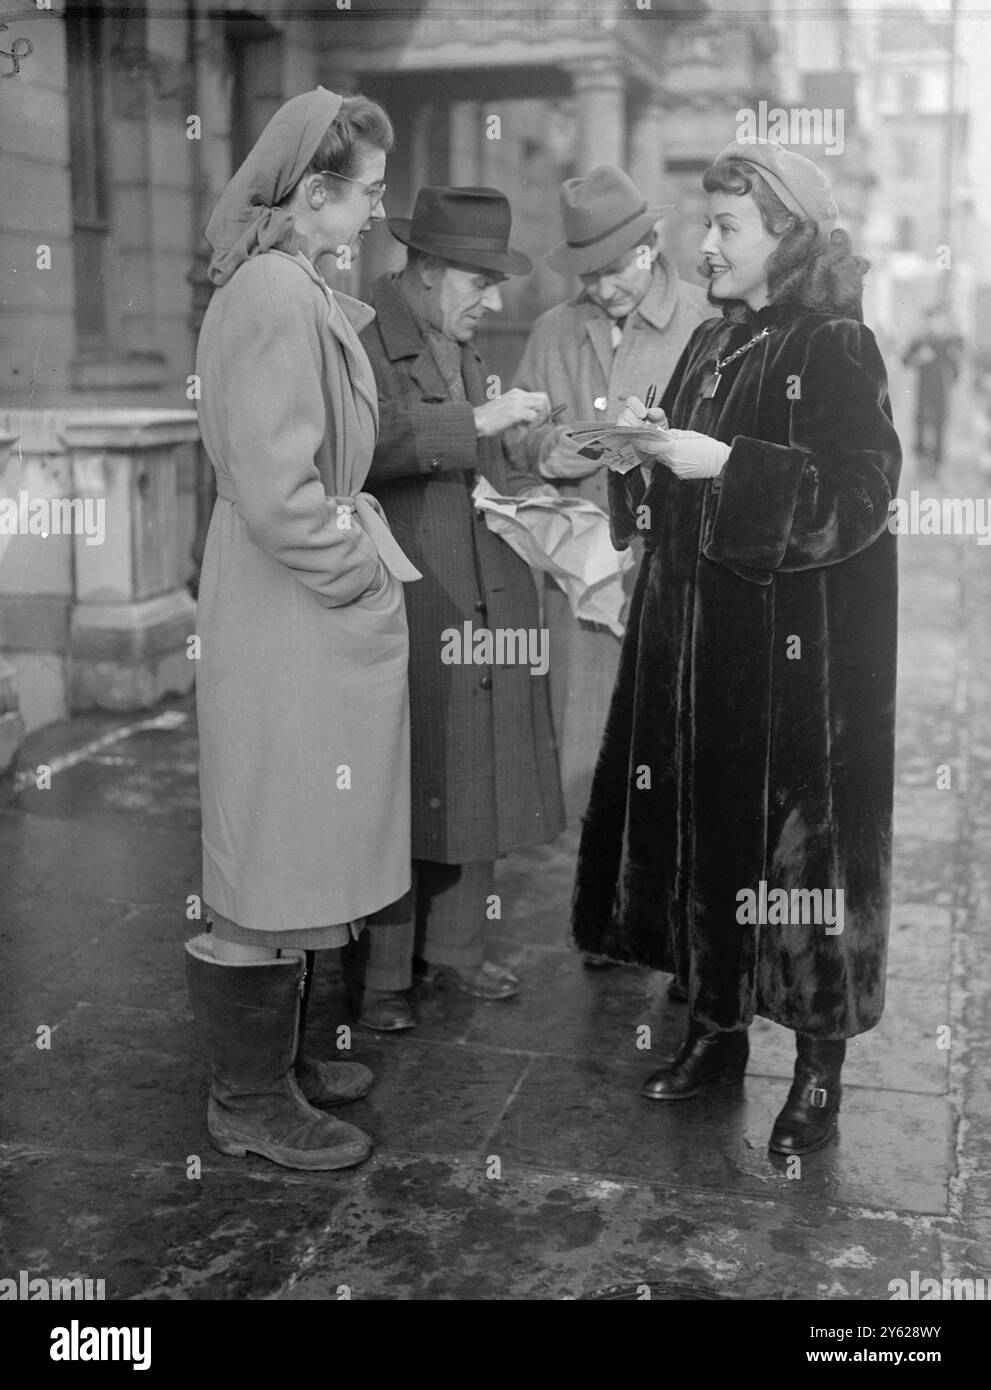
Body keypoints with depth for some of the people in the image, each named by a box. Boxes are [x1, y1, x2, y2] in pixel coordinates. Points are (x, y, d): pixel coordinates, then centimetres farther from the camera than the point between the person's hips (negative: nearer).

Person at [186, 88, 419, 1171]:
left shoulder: (291, 287, 13)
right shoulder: (278, 294, -18)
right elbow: (278, 494, -24)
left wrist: (357, 546, 10)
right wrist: (361, 569, -12)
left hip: (302, 607, 10)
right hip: (291, 619, -10)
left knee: (292, 853, 19)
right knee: (278, 852, 2)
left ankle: (274, 1054, 35)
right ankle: (251, 1101, 19)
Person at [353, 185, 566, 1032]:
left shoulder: (461, 348, 18)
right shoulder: (363, 338, -10)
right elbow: (366, 448, -25)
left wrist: (533, 491, 10)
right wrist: (477, 422, -23)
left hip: (485, 600, 8)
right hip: (406, 607, -8)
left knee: (477, 783, 13)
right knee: (399, 793, -1)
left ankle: (456, 948, 27)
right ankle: (380, 978, 13)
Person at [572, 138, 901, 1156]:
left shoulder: (837, 349, -9)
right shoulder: (711, 344, 13)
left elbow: (860, 495, -17)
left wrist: (729, 464, -21)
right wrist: (647, 441, -1)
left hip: (800, 646, -7)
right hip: (696, 633, 7)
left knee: (800, 836, -1)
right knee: (700, 823, 10)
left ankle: (820, 1063, 14)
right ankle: (716, 1026, 26)